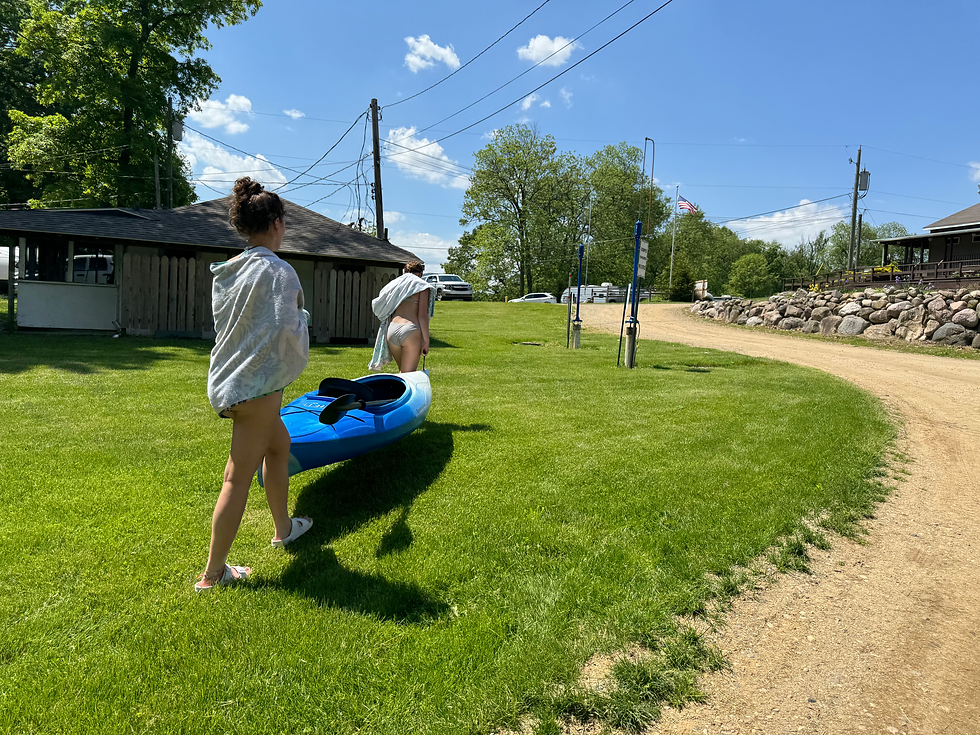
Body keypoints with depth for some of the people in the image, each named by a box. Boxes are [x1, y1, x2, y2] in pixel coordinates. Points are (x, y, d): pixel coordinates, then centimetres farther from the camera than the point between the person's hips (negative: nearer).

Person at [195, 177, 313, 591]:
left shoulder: (226, 272, 8)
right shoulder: (279, 272, -16)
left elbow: (227, 325, 13)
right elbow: (287, 335, -22)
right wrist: (292, 367, -2)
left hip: (228, 381, 9)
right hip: (256, 385, -9)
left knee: (279, 445, 26)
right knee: (239, 477, -1)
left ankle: (283, 528, 42)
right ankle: (213, 573, 10)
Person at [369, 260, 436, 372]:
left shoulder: (395, 284, 19)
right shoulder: (422, 286, 5)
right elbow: (422, 315, -5)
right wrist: (426, 340, -5)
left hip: (391, 330, 5)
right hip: (411, 330, -5)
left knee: (402, 372, 19)